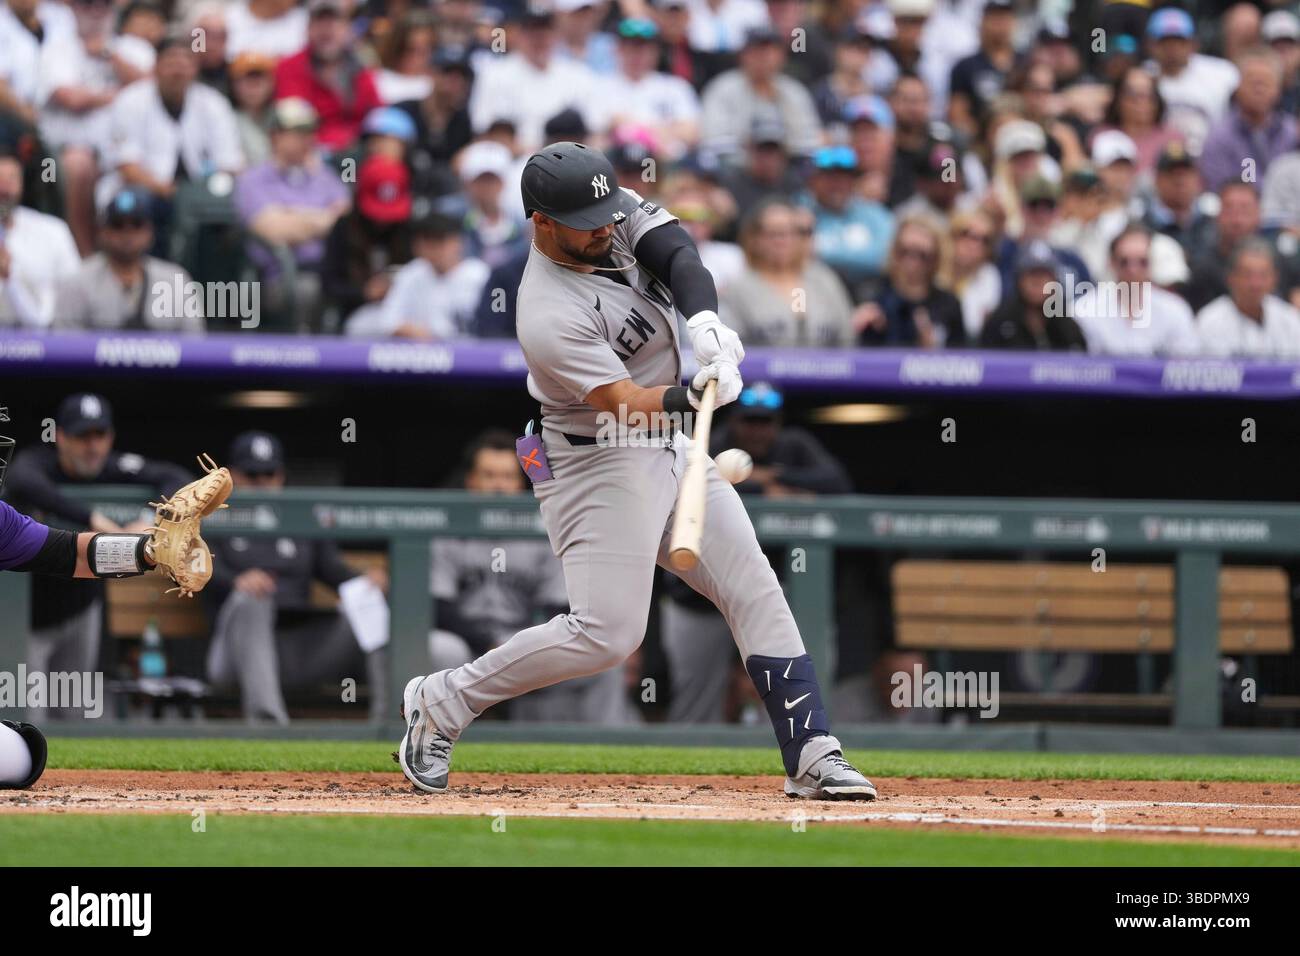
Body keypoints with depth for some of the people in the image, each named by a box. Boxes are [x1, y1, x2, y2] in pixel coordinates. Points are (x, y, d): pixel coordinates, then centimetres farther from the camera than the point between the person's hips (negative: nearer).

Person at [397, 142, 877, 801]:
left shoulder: (617, 214, -4)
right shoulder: (550, 317, -26)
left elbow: (677, 253, -16)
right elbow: (627, 405, -31)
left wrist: (705, 324, -34)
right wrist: (695, 394, -49)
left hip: (669, 449, 8)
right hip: (598, 465, -8)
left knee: (755, 590, 2)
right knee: (607, 632, -15)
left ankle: (812, 756, 3)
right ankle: (442, 703, 0)